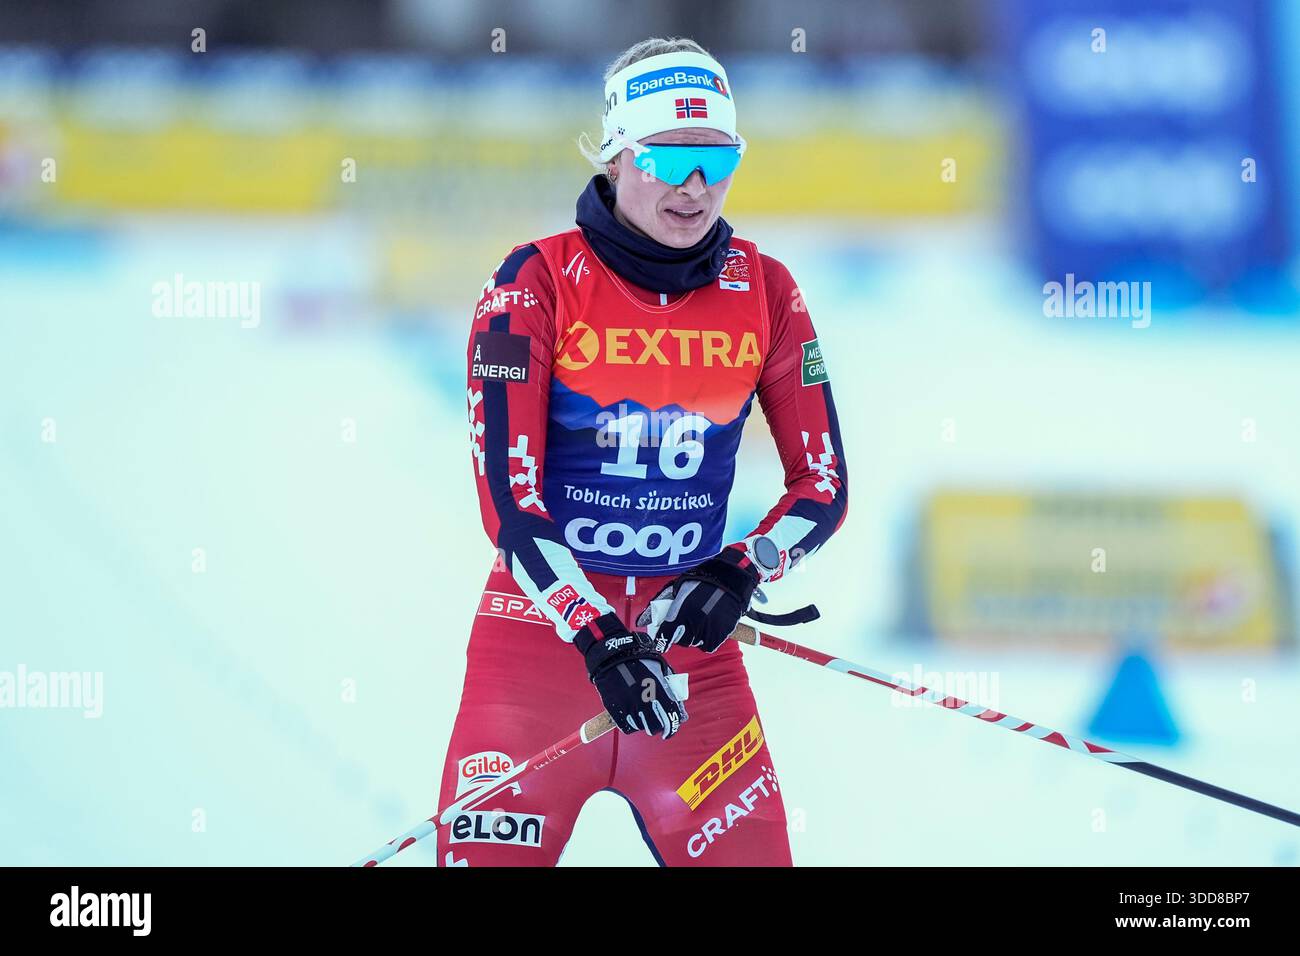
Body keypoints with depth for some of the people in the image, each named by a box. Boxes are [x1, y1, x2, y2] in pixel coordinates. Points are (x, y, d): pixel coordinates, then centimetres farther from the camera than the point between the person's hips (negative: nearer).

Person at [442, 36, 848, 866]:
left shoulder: (765, 295, 2)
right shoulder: (538, 285, -8)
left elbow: (824, 487, 7)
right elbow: (505, 495, -13)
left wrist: (743, 572, -11)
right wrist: (595, 636, -22)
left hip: (689, 634, 3)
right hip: (541, 625, -3)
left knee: (751, 852, 1)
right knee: (491, 853, -7)